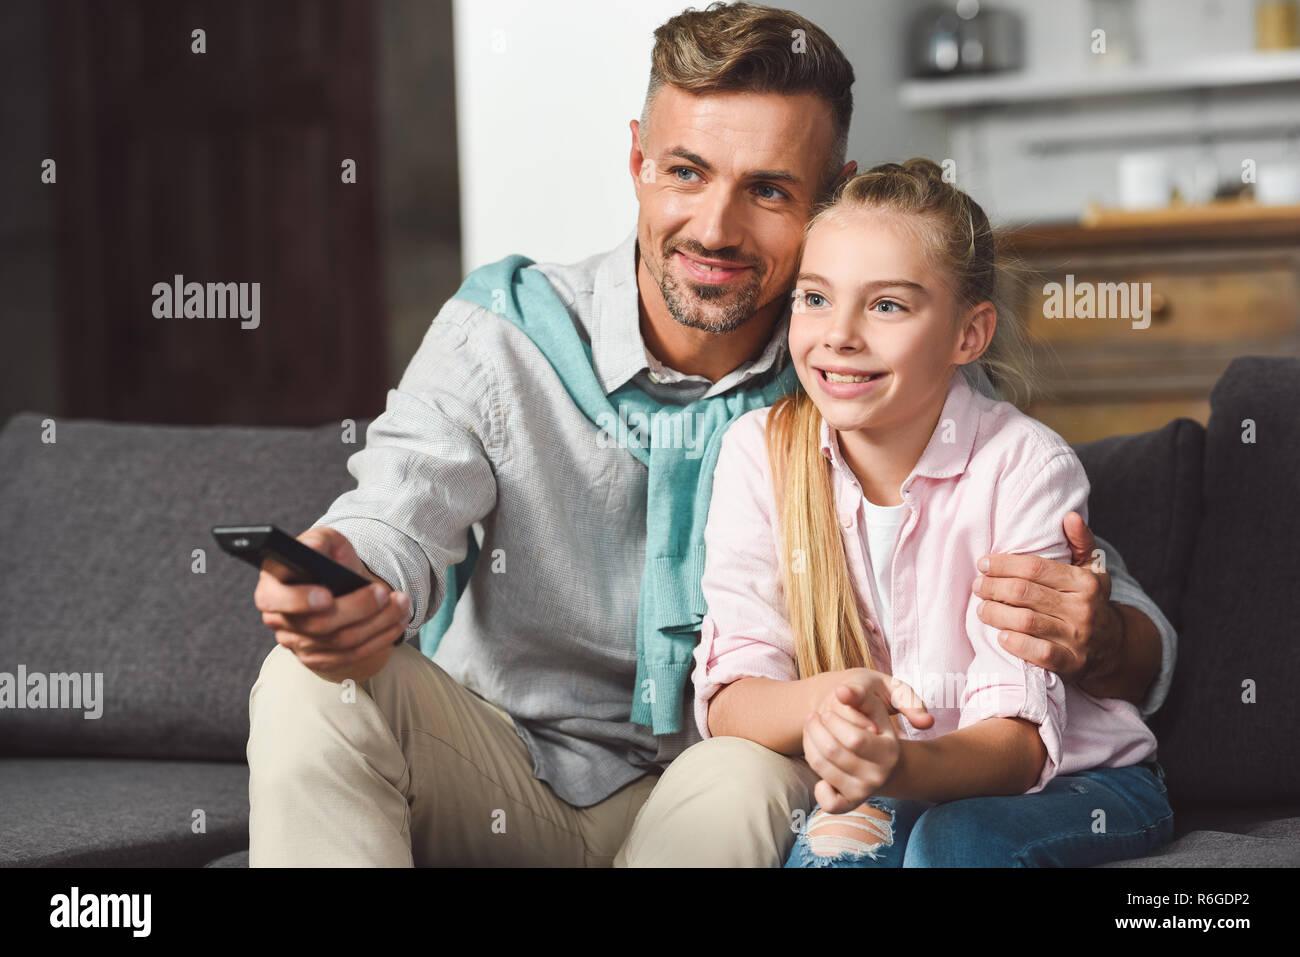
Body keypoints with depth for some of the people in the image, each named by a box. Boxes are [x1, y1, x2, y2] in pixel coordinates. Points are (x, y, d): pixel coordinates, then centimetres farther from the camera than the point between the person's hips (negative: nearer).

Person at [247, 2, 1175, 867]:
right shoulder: (500, 333, -8)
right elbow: (394, 524, -25)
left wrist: (1093, 638, -34)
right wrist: (338, 582, -52)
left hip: (711, 810, 0)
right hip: (493, 780, 1)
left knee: (756, 771, -34)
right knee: (320, 678, -27)